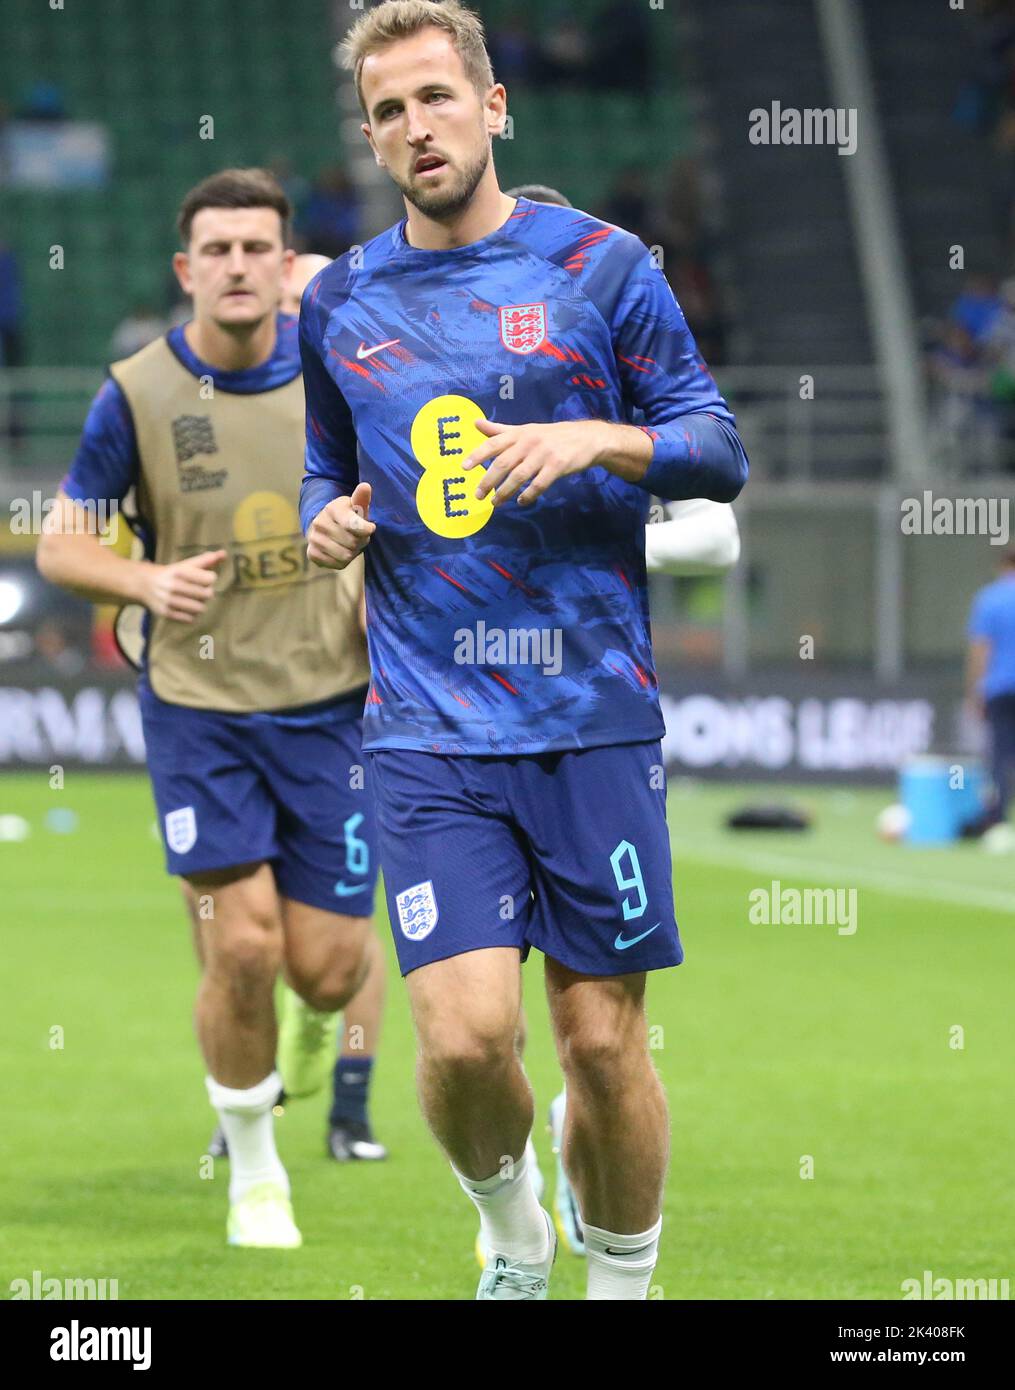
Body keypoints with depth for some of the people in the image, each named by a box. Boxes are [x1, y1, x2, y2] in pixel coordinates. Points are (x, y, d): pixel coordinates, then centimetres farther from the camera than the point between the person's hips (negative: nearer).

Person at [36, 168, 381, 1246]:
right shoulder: (135, 396, -8)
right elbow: (60, 544, -2)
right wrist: (149, 581, -21)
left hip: (330, 704, 2)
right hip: (198, 708, -2)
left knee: (326, 965, -2)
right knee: (242, 944, -13)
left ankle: (313, 1020, 39)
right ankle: (253, 1169, 10)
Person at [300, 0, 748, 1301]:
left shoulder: (600, 266, 3)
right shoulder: (340, 302, 11)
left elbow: (720, 451, 4)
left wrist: (599, 438, -15)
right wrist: (329, 522, 3)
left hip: (593, 716, -1)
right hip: (429, 731, 1)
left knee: (604, 1042, -1)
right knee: (465, 1034, -12)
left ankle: (622, 1282, 20)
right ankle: (510, 1230, 18)